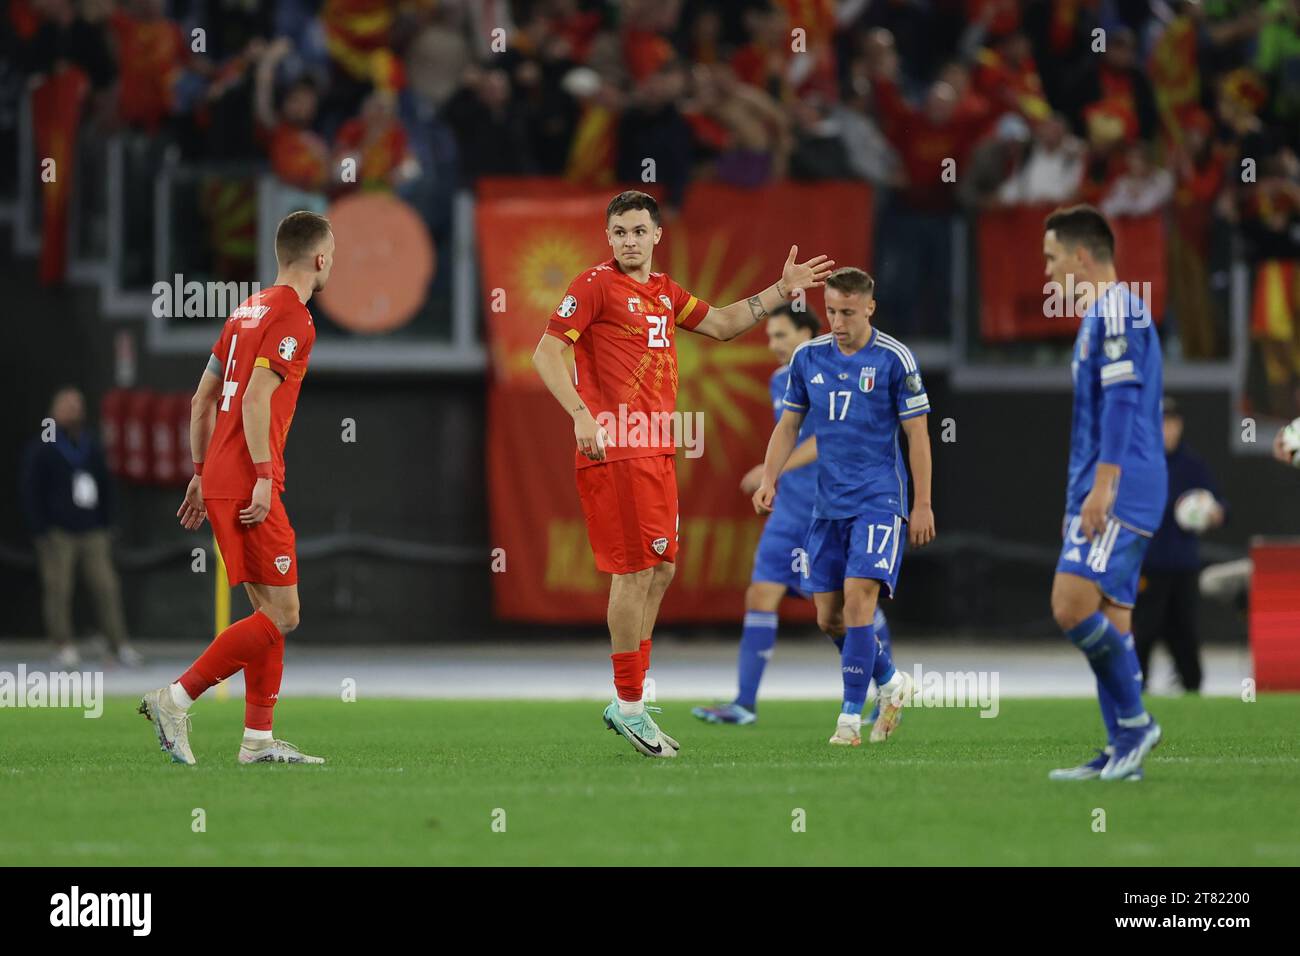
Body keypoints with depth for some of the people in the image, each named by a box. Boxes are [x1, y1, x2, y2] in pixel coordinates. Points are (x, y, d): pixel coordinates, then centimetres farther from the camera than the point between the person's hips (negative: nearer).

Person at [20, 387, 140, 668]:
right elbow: (31, 493, -5)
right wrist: (41, 530, -10)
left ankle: (121, 645, 2)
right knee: (58, 591, -5)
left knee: (107, 587, 0)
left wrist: (105, 522, 11)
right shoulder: (42, 449, -3)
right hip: (58, 534, -4)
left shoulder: (91, 447, 13)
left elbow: (105, 487, 19)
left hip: (92, 532, 4)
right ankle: (63, 647, 1)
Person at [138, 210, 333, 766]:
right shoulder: (291, 316, -10)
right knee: (281, 615, -8)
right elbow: (257, 398, -20)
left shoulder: (249, 311, 17)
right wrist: (264, 478, -20)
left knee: (267, 609, 13)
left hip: (219, 482, 9)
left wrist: (202, 473, 24)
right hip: (249, 486, -9)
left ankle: (258, 739, 12)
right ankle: (176, 699, -12)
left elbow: (203, 398, 20)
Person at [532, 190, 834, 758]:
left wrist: (783, 290, 21)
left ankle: (626, 704, 18)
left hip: (657, 451, 8)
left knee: (661, 569, 10)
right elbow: (546, 353, -11)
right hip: (615, 451, -8)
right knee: (635, 572, -7)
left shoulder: (664, 292, 16)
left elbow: (722, 324, 29)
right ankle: (629, 708, 1)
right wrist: (582, 416, -22)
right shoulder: (595, 286, -6)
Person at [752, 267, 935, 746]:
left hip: (879, 499, -5)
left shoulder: (894, 359, -7)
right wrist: (769, 478, 0)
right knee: (829, 617, 4)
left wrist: (923, 505, -7)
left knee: (858, 598, -17)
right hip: (828, 504, 5)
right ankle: (891, 683, 28)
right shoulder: (808, 357, 5)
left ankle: (851, 715, -13)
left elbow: (917, 433, -5)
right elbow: (789, 423, 13)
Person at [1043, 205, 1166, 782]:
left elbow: (1121, 402, -19)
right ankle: (1122, 751, 6)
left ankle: (1134, 721, -9)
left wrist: (1101, 487, -23)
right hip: (1105, 496, 10)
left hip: (1120, 490, -10)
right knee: (1109, 617, 7)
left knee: (1072, 606, -18)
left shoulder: (1117, 308, -10)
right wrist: (1081, 498, 25)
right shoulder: (1099, 315, 21)